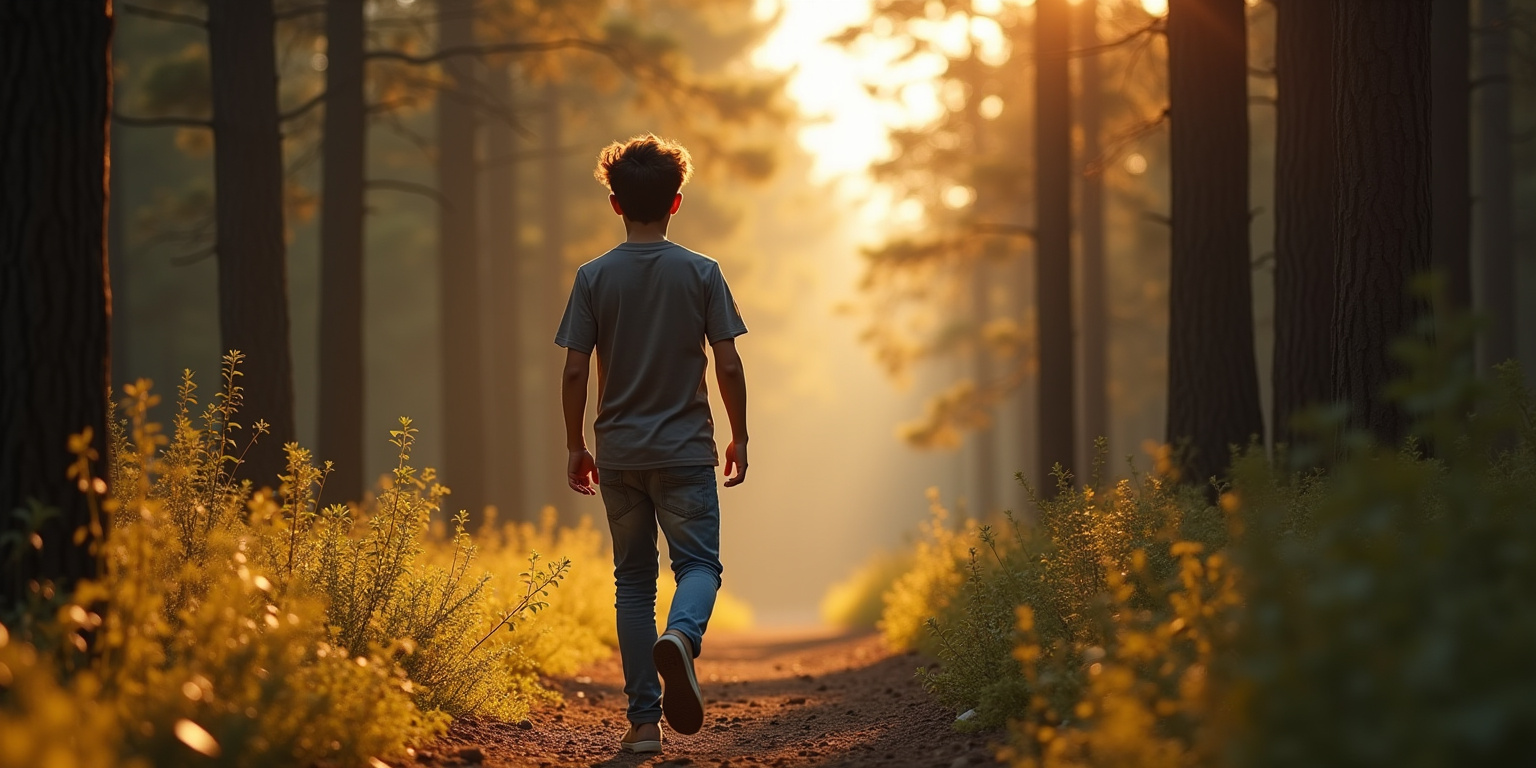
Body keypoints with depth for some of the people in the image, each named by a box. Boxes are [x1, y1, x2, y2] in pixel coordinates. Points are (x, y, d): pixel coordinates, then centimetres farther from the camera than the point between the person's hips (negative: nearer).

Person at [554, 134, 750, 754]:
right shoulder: (701, 273, -3)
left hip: (619, 453, 1)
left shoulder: (594, 277, -2)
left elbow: (574, 372, -3)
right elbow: (728, 365, -4)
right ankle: (681, 636, -29)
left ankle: (644, 720, 6)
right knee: (698, 564, 6)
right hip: (686, 449, -1)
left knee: (633, 581, 9)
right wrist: (739, 436, 8)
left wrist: (575, 447, 8)